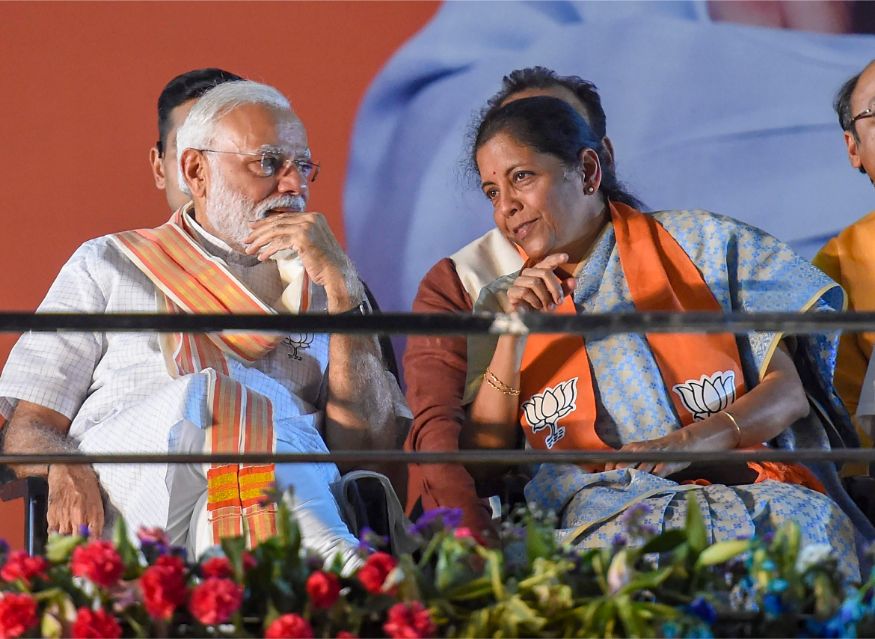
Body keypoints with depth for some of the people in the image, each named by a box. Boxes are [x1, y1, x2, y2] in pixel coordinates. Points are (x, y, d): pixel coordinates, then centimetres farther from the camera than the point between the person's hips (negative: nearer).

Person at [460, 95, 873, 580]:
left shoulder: (699, 243, 13)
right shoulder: (504, 303, 20)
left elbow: (789, 390, 5)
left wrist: (691, 441, -13)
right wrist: (511, 335, -2)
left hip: (743, 488, 0)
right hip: (596, 513, 0)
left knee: (810, 520, -37)